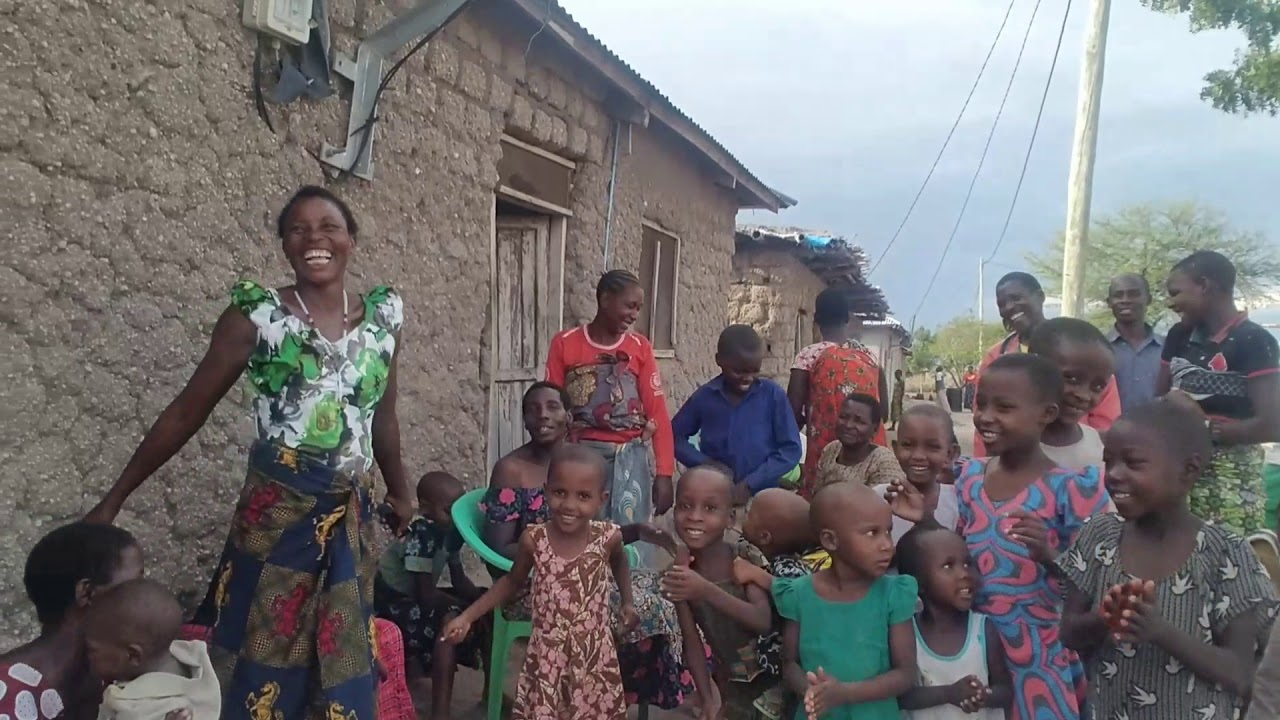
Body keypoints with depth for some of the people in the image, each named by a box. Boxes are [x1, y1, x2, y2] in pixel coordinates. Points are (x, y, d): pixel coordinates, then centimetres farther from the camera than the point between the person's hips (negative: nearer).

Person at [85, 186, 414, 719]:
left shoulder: (383, 316, 5)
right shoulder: (256, 315, -5)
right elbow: (185, 414, -1)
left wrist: (400, 492, 25)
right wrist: (113, 500, -1)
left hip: (351, 519, 3)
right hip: (275, 514, -3)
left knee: (342, 667, 12)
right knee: (261, 663, 6)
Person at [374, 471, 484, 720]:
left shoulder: (450, 530, -4)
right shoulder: (419, 535, -29)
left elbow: (459, 580, 6)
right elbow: (426, 596, -28)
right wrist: (470, 607, -18)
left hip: (419, 597, 9)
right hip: (392, 604, -9)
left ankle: (492, 687, 12)